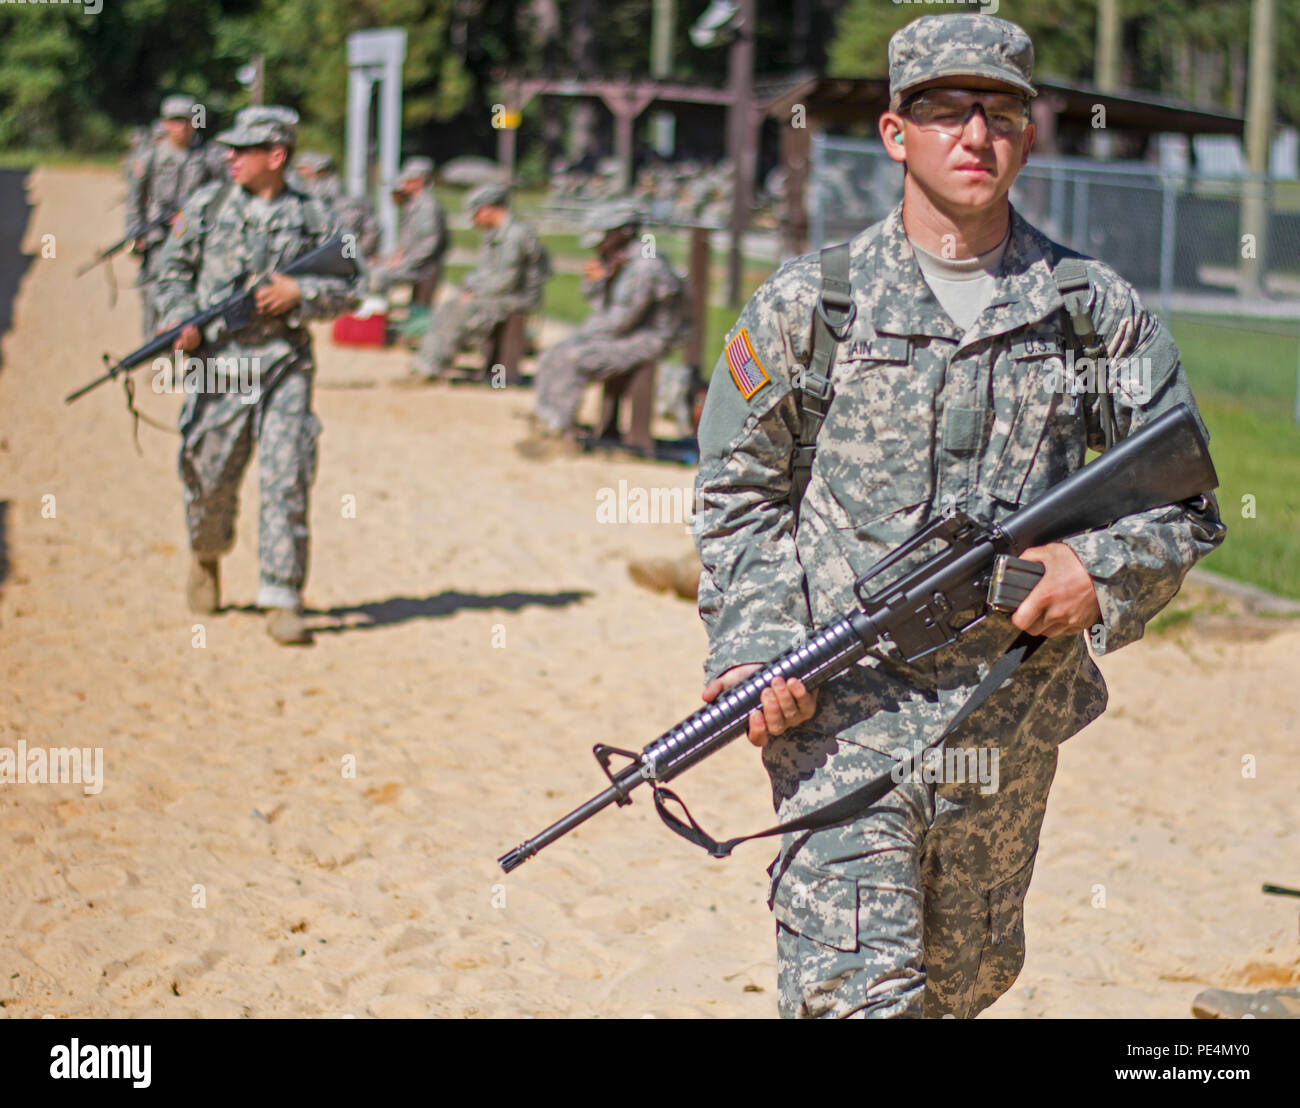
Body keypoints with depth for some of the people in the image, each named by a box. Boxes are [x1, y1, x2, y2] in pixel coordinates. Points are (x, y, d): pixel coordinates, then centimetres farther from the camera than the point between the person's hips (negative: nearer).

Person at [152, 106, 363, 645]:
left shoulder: (311, 216, 4)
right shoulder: (206, 205, 6)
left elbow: (350, 289, 8)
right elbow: (173, 269, 12)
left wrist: (300, 293, -9)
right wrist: (181, 319, -5)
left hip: (285, 362, -1)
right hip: (219, 359, 1)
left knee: (286, 479, -8)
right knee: (210, 474, 7)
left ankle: (282, 600, -4)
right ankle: (207, 553, 40)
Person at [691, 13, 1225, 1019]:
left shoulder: (1101, 311, 4)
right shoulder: (807, 306, 0)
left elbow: (1187, 505, 10)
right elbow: (737, 492, 6)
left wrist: (1103, 570, -11)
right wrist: (753, 652, -8)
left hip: (1009, 724, 3)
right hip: (842, 712, -3)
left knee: (966, 981, 19)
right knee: (855, 992, -13)